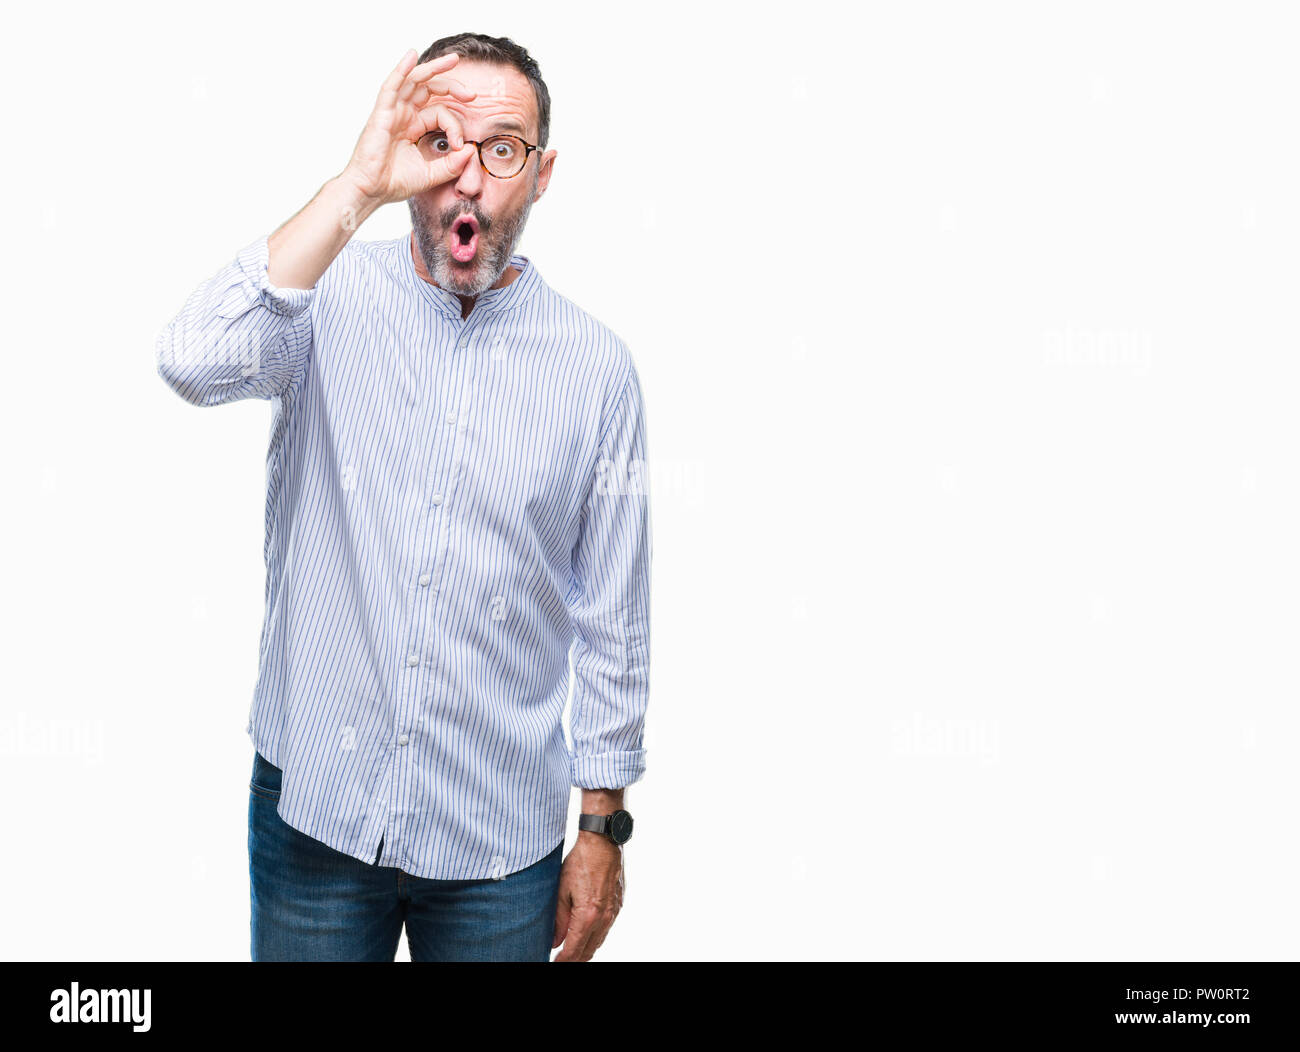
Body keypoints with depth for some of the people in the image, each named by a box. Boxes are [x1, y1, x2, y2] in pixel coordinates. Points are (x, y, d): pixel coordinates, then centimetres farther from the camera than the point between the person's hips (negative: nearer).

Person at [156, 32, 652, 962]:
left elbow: (613, 620, 0)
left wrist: (603, 827, 3)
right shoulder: (332, 301, -5)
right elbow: (196, 364, -27)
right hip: (313, 807, 0)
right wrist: (358, 188, -27)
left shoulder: (596, 368, -4)